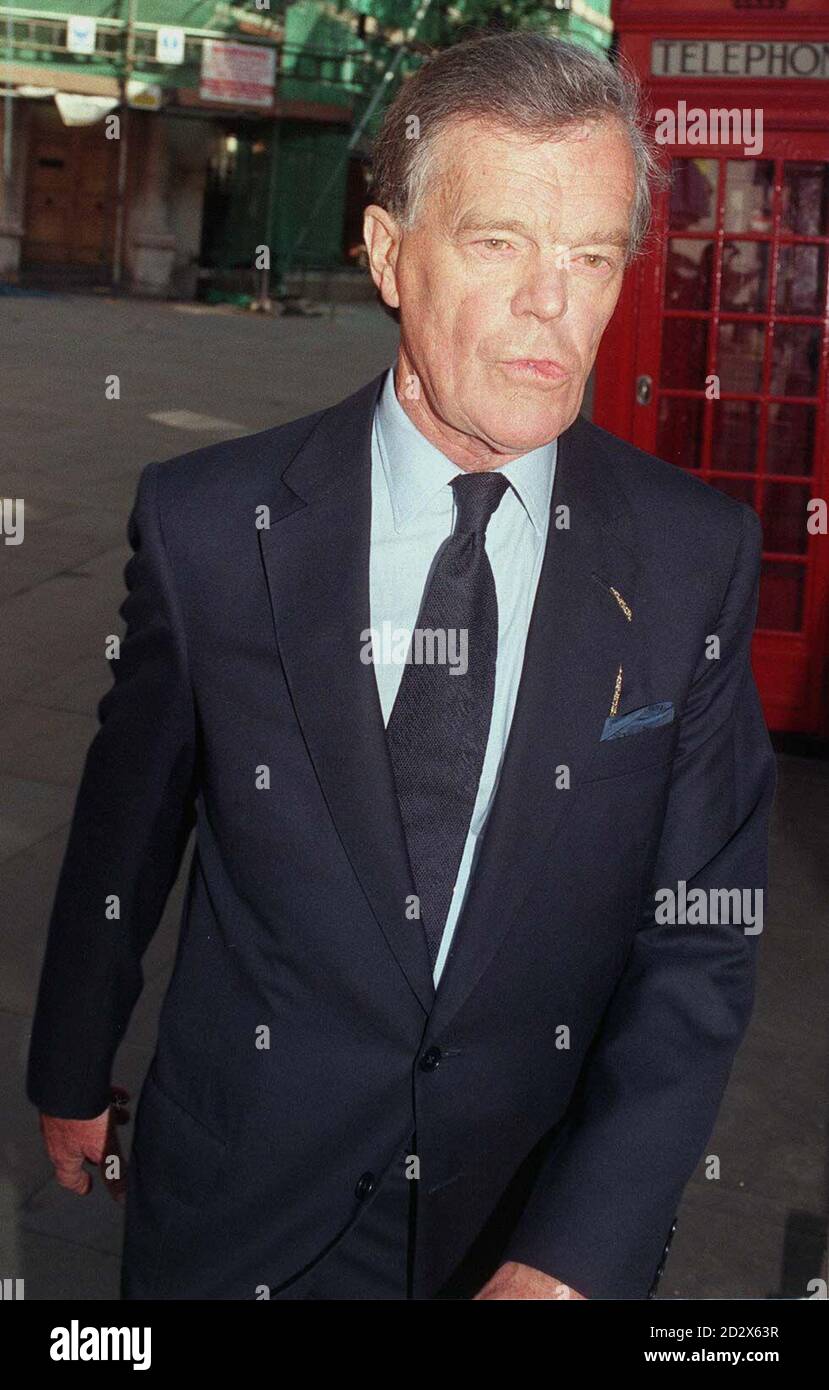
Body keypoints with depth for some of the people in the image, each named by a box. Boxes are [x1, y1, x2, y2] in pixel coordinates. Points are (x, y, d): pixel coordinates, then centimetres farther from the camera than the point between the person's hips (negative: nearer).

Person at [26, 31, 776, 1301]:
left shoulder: (696, 555, -11)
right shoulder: (206, 525, -13)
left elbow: (703, 937, -10)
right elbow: (124, 827, -1)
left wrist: (575, 1256, -18)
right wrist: (72, 1076, 12)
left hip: (561, 1209, 1)